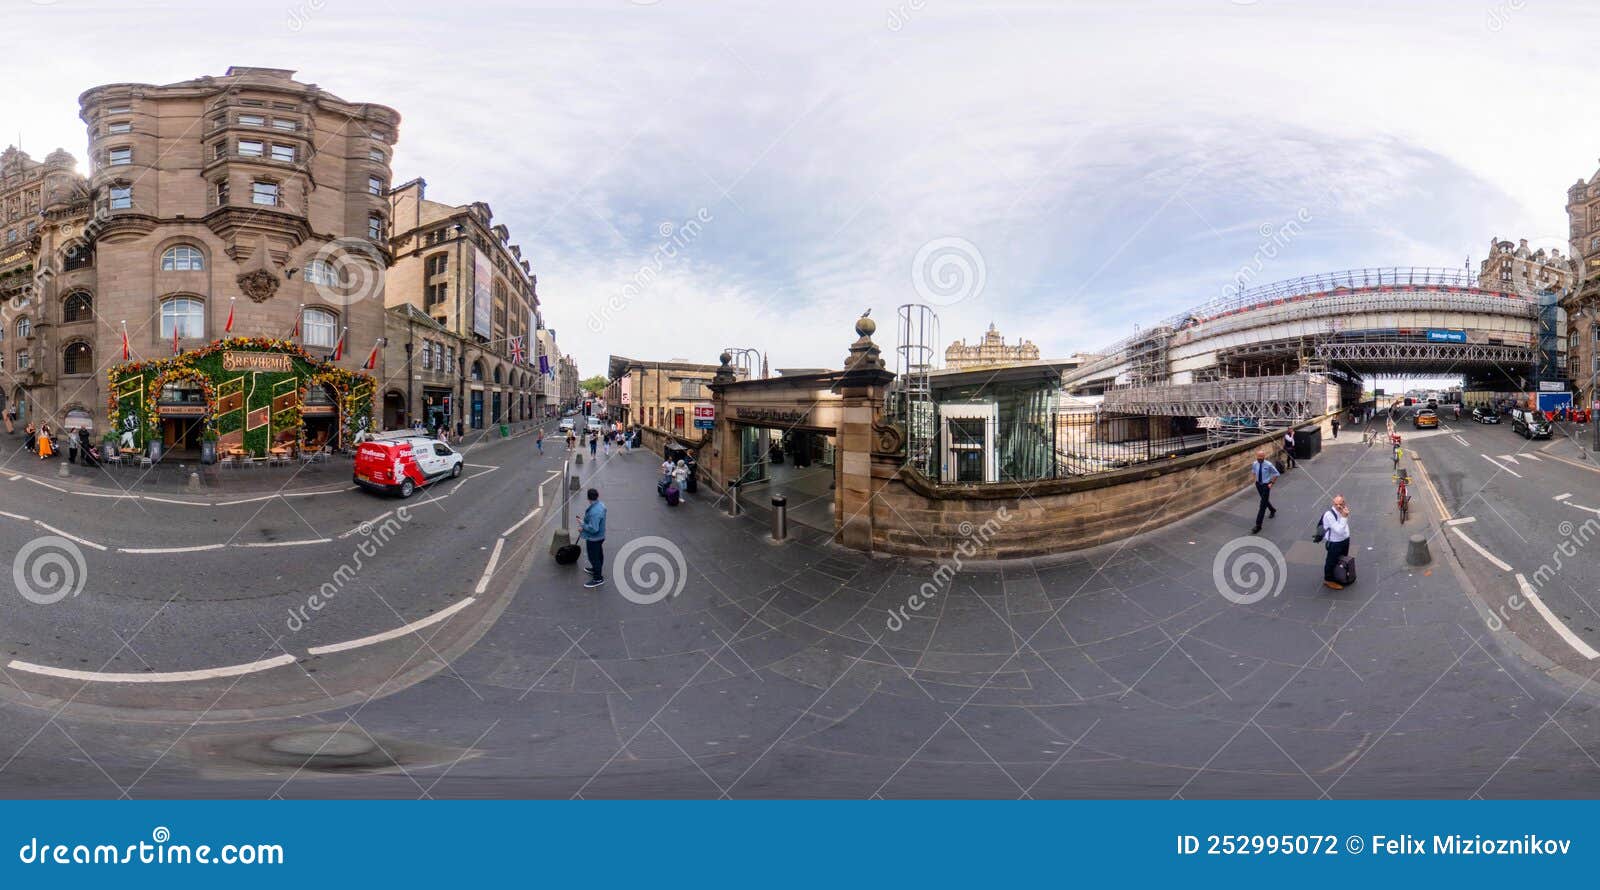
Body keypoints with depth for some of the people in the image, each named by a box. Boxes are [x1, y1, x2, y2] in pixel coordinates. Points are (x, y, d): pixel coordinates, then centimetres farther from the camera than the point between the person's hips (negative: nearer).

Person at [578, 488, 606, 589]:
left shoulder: (594, 511, -35)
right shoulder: (601, 504, -5)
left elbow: (593, 529, -34)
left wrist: (583, 525, -21)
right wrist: (585, 519, 4)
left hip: (593, 539, -9)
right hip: (600, 536, 9)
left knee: (594, 557, 6)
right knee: (598, 555, 27)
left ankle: (598, 578, 18)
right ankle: (596, 569, 48)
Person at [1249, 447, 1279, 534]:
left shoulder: (1268, 465, -20)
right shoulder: (1254, 464, -7)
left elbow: (1276, 474, -6)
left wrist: (1271, 483, -9)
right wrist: (1253, 477, 0)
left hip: (1266, 485, -6)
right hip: (1258, 484, 6)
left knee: (1262, 505, -8)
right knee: (1265, 500, 27)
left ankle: (1258, 525, -8)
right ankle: (1272, 510, 60)